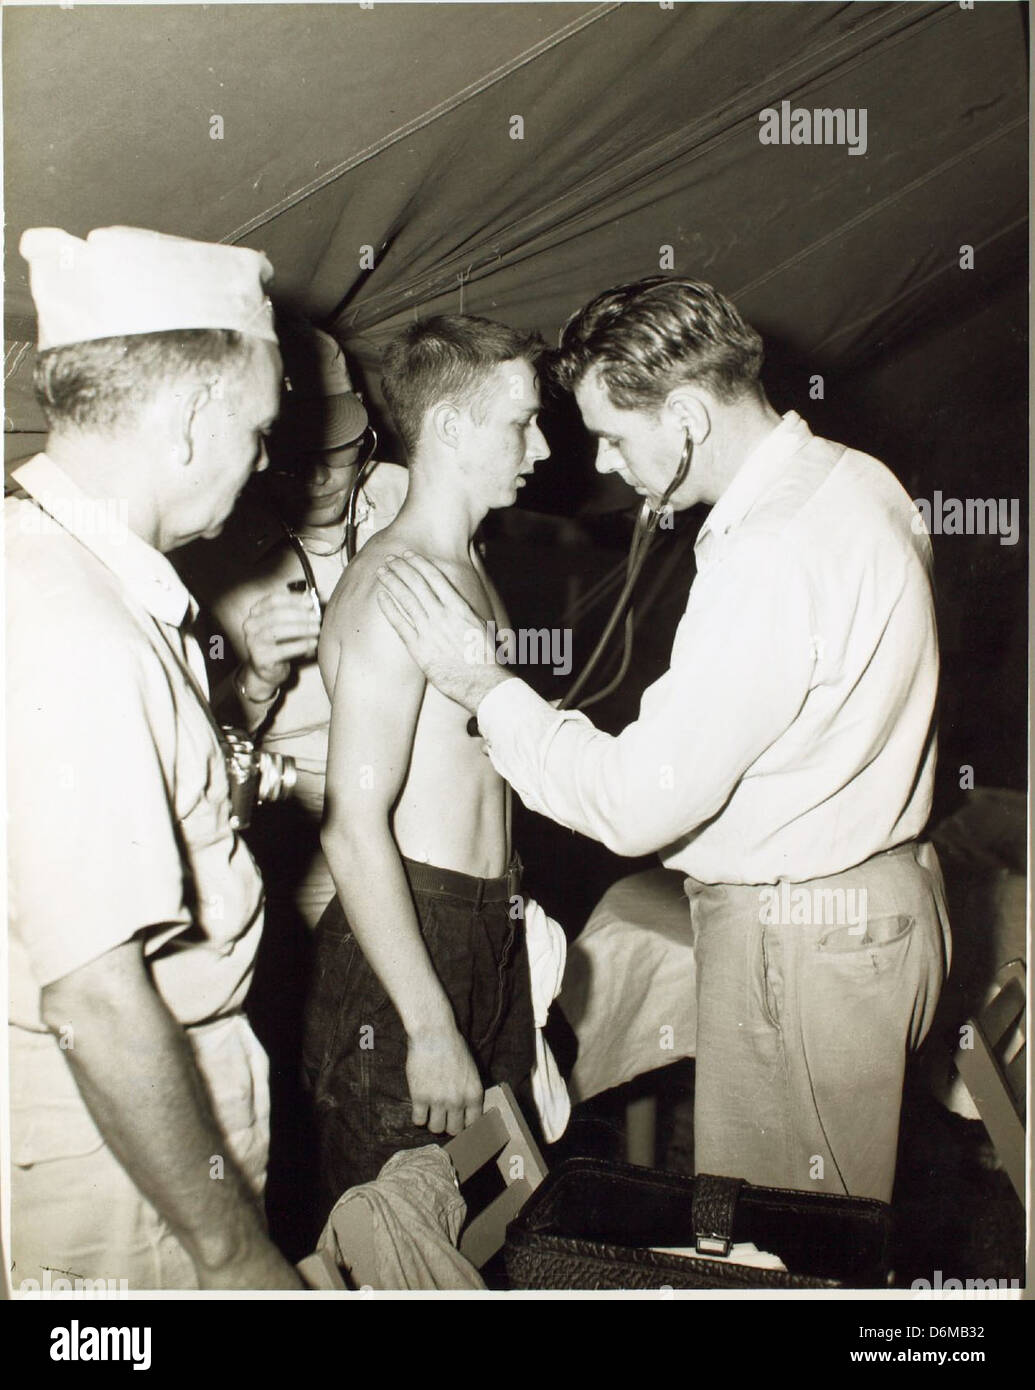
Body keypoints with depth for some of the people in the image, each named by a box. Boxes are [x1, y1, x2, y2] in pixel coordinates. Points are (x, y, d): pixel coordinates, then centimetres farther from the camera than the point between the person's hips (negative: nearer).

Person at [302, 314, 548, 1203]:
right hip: (405, 940, -9)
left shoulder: (470, 570, 13)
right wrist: (430, 1027, -21)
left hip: (490, 936, 9)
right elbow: (354, 826, -22)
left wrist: (514, 919, 18)